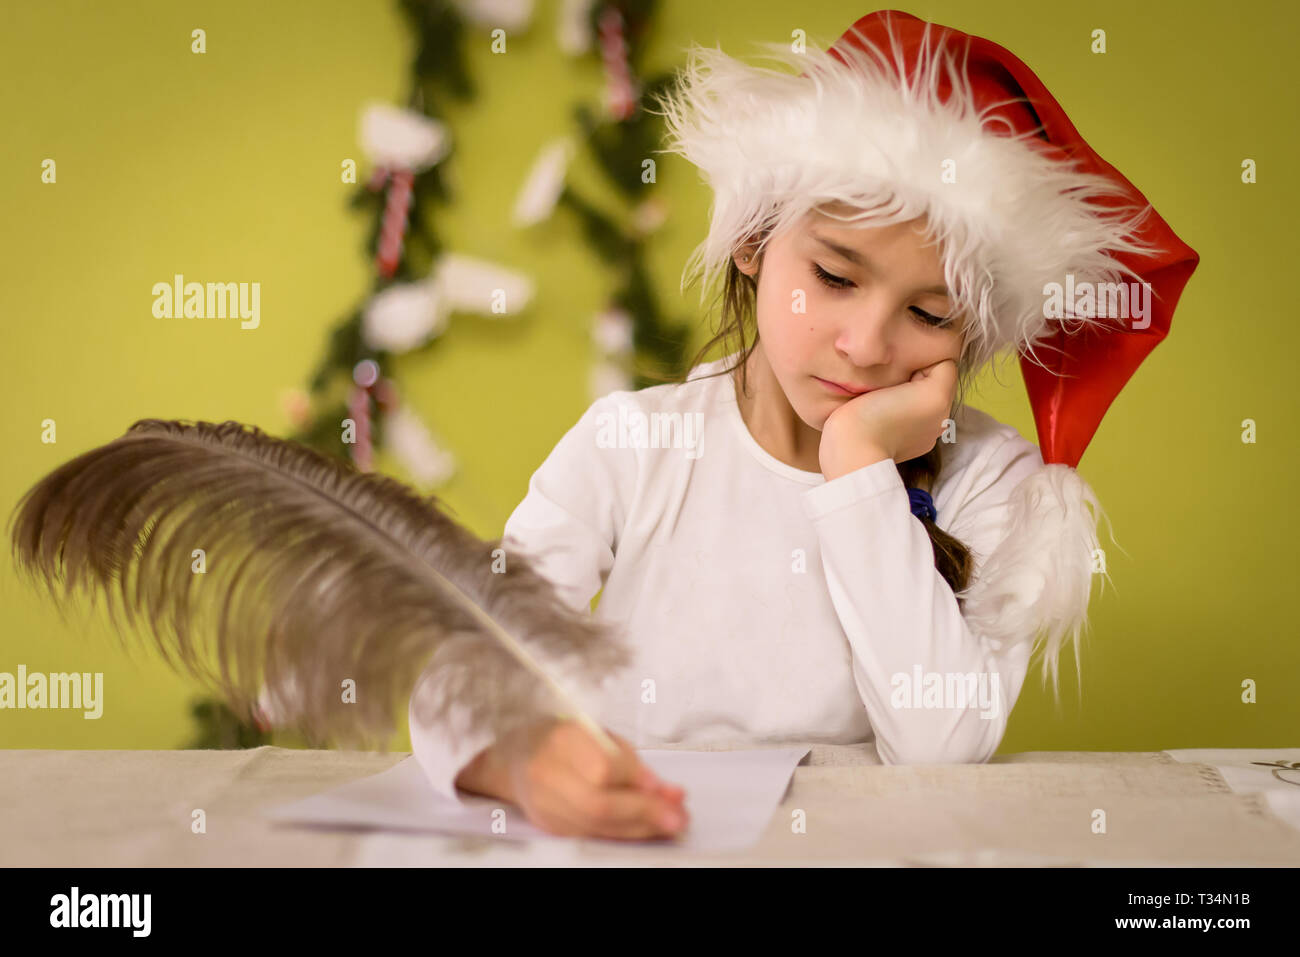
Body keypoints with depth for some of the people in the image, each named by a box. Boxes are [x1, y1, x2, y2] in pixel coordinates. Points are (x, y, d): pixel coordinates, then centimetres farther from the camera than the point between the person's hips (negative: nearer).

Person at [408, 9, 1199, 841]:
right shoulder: (630, 444, -4)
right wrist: (521, 753, -36)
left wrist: (860, 461, -17)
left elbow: (942, 749, -17)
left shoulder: (988, 480, -3)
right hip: (636, 837, 1)